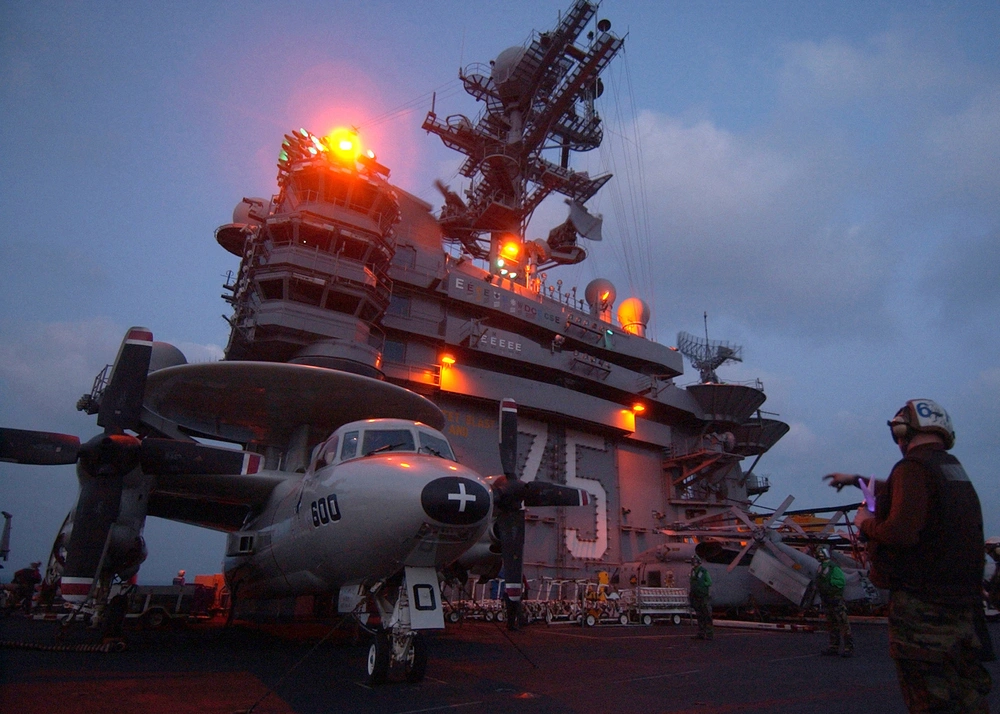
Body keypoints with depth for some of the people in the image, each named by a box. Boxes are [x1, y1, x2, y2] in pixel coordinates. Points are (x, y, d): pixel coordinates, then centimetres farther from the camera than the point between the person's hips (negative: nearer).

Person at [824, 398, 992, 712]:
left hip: (922, 601, -9)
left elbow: (901, 532, -27)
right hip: (966, 602, 9)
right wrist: (857, 479, 43)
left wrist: (866, 522, -7)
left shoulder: (913, 467, -16)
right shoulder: (955, 469, 13)